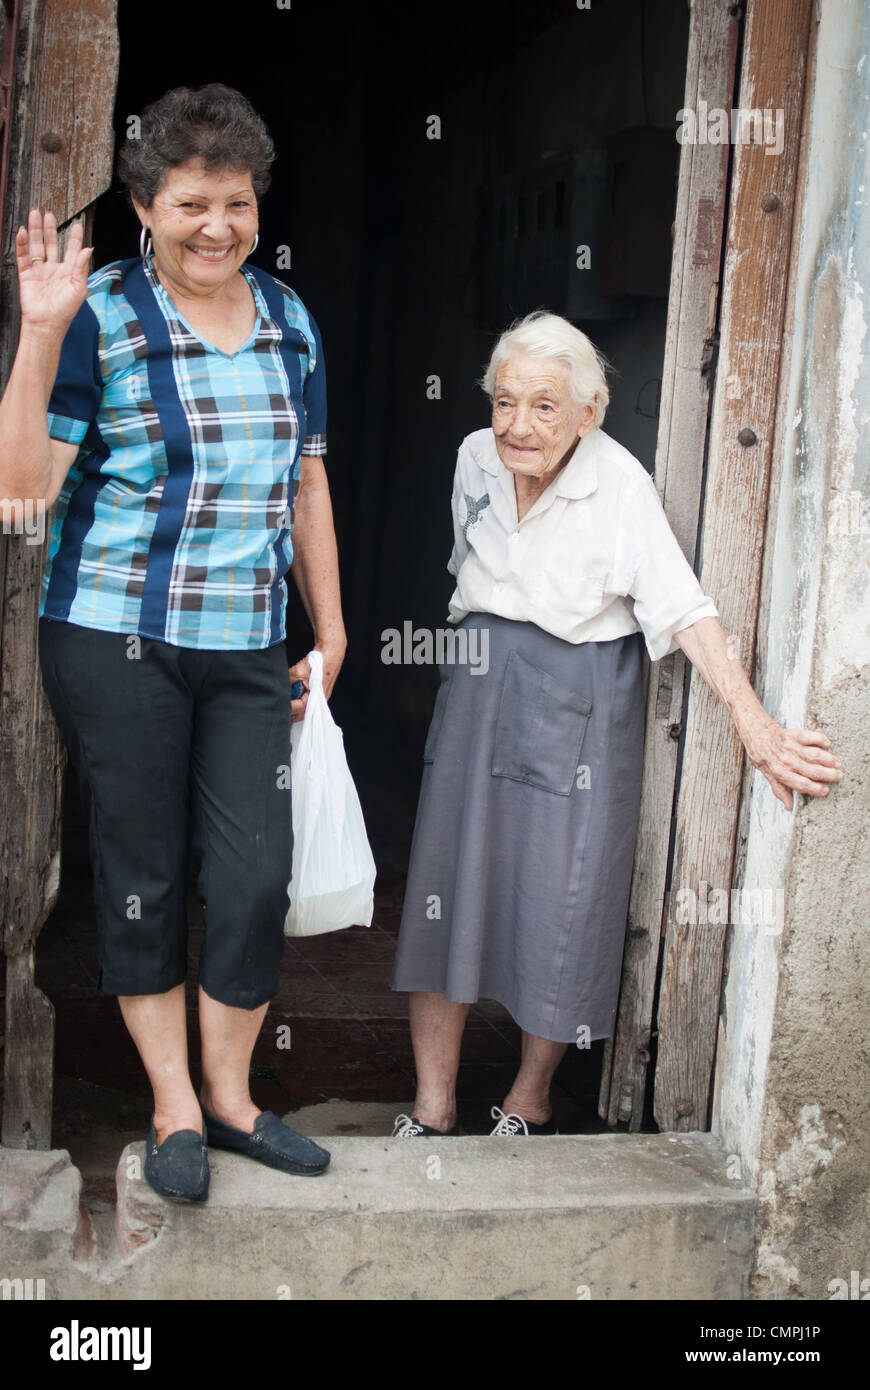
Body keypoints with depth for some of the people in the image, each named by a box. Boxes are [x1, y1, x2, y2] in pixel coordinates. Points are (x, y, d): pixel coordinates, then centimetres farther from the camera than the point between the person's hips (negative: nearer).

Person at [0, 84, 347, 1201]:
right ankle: (174, 1110, 23)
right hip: (116, 643, -4)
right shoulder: (101, 313, -5)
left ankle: (229, 1096, 23)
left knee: (257, 877, 2)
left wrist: (330, 627, 17)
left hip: (248, 650, 4)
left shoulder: (289, 319, 11)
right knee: (141, 876, 6)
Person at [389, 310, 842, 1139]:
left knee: (561, 905, 0)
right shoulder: (476, 458, 1)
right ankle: (432, 1110, 15)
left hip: (578, 704, -4)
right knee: (447, 885, 3)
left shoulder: (620, 486, -15)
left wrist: (757, 727, -26)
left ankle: (530, 1102, 22)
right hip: (479, 688, 5)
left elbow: (686, 612, -20)